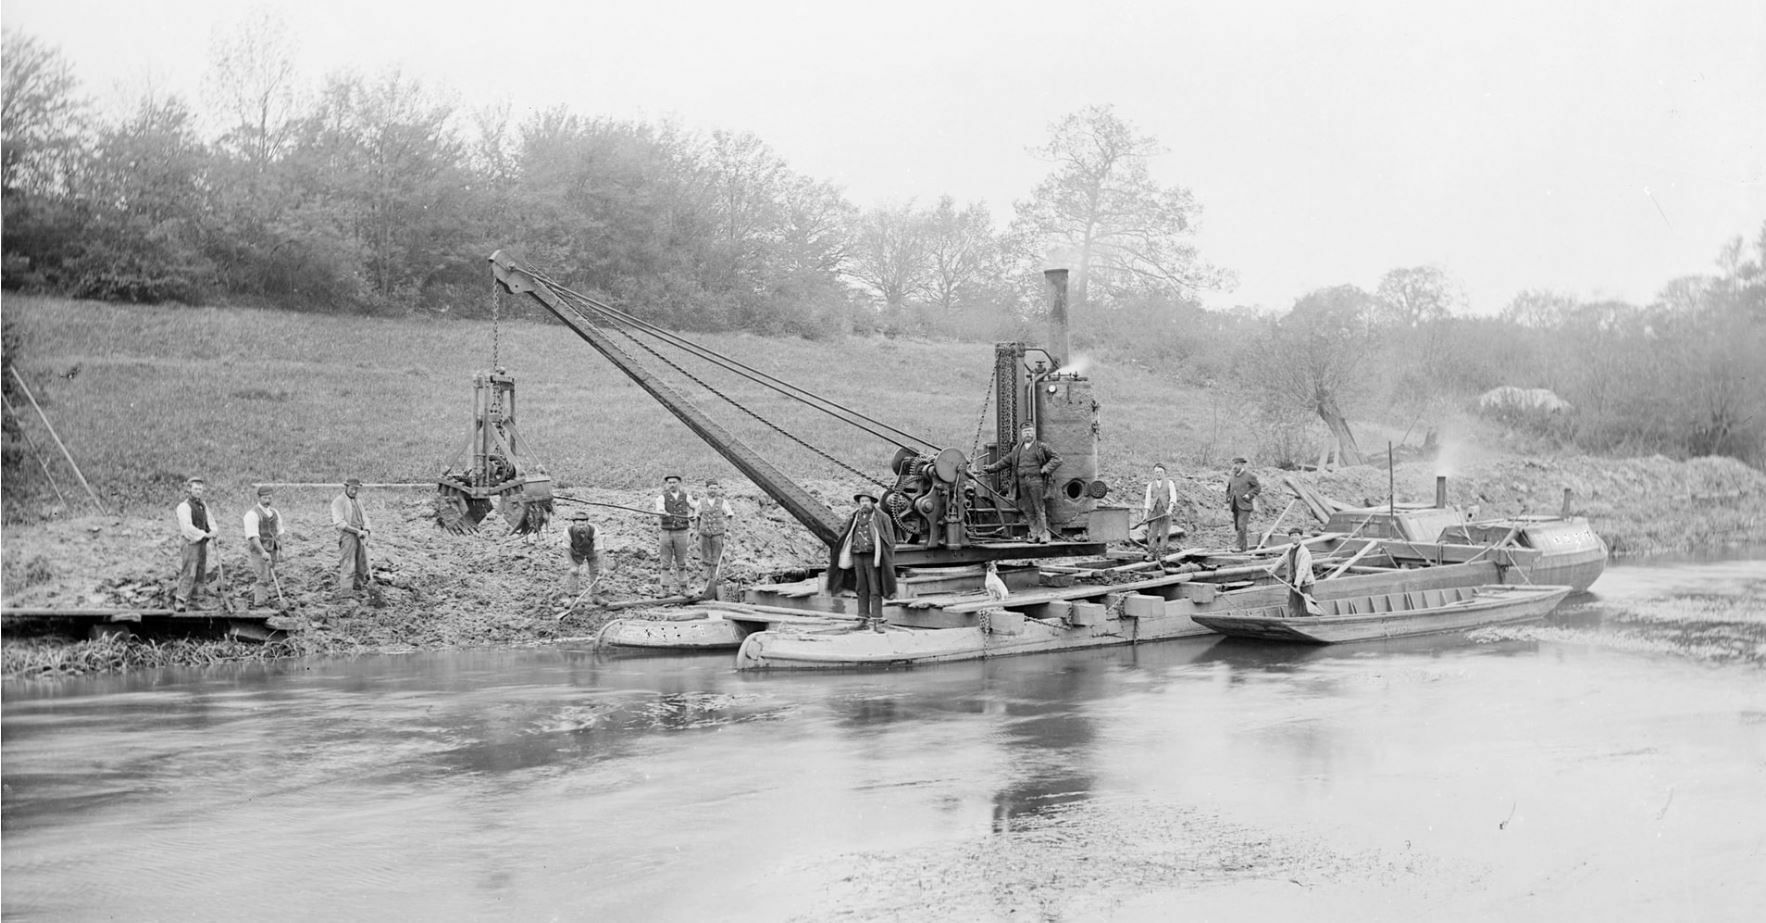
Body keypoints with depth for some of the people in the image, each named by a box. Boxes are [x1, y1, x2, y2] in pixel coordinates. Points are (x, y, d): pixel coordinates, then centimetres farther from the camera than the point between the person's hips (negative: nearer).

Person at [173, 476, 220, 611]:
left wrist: (214, 531, -10)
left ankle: (194, 599, 22)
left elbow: (210, 521, 12)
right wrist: (205, 534, -22)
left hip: (203, 544, 8)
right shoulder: (184, 507, -10)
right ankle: (180, 601, -9)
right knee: (188, 573, -12)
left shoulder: (203, 505, 14)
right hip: (191, 543, -8)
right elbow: (188, 527, -20)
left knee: (202, 574, 11)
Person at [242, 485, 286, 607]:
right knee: (264, 578, -9)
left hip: (272, 550, 7)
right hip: (259, 550, -7)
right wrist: (263, 552, -27)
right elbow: (252, 536, -19)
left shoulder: (275, 513, 10)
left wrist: (281, 550, 10)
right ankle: (260, 602, -1)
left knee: (270, 578, 7)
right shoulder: (252, 514, -13)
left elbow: (279, 532, 15)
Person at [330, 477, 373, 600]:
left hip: (360, 537, 7)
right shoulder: (338, 502, -4)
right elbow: (339, 522, -15)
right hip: (347, 536, -7)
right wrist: (357, 531, -19)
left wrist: (366, 531, -8)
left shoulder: (358, 502, 19)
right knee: (347, 567, -13)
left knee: (362, 569, 9)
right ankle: (345, 593, -15)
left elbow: (365, 520, 14)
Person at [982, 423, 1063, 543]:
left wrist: (1046, 469, -7)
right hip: (1022, 482, 4)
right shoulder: (1017, 449, 19)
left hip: (1036, 480, -4)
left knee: (1039, 509, -6)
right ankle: (1034, 534, 8)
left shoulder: (1042, 447, 6)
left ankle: (1043, 535, -3)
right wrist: (991, 468, 20)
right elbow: (1006, 461, 24)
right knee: (1028, 510, 1)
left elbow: (1057, 459, 5)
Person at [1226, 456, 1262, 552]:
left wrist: (1248, 495, -12)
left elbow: (1258, 488, 0)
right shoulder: (1232, 478, 12)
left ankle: (1240, 547, -16)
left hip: (1244, 505, -6)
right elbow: (1228, 490, 22)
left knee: (1241, 526, -16)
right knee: (1237, 527, 7)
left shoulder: (1249, 476, -3)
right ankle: (1244, 546, 16)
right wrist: (1227, 502, 10)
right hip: (1235, 506, 6)